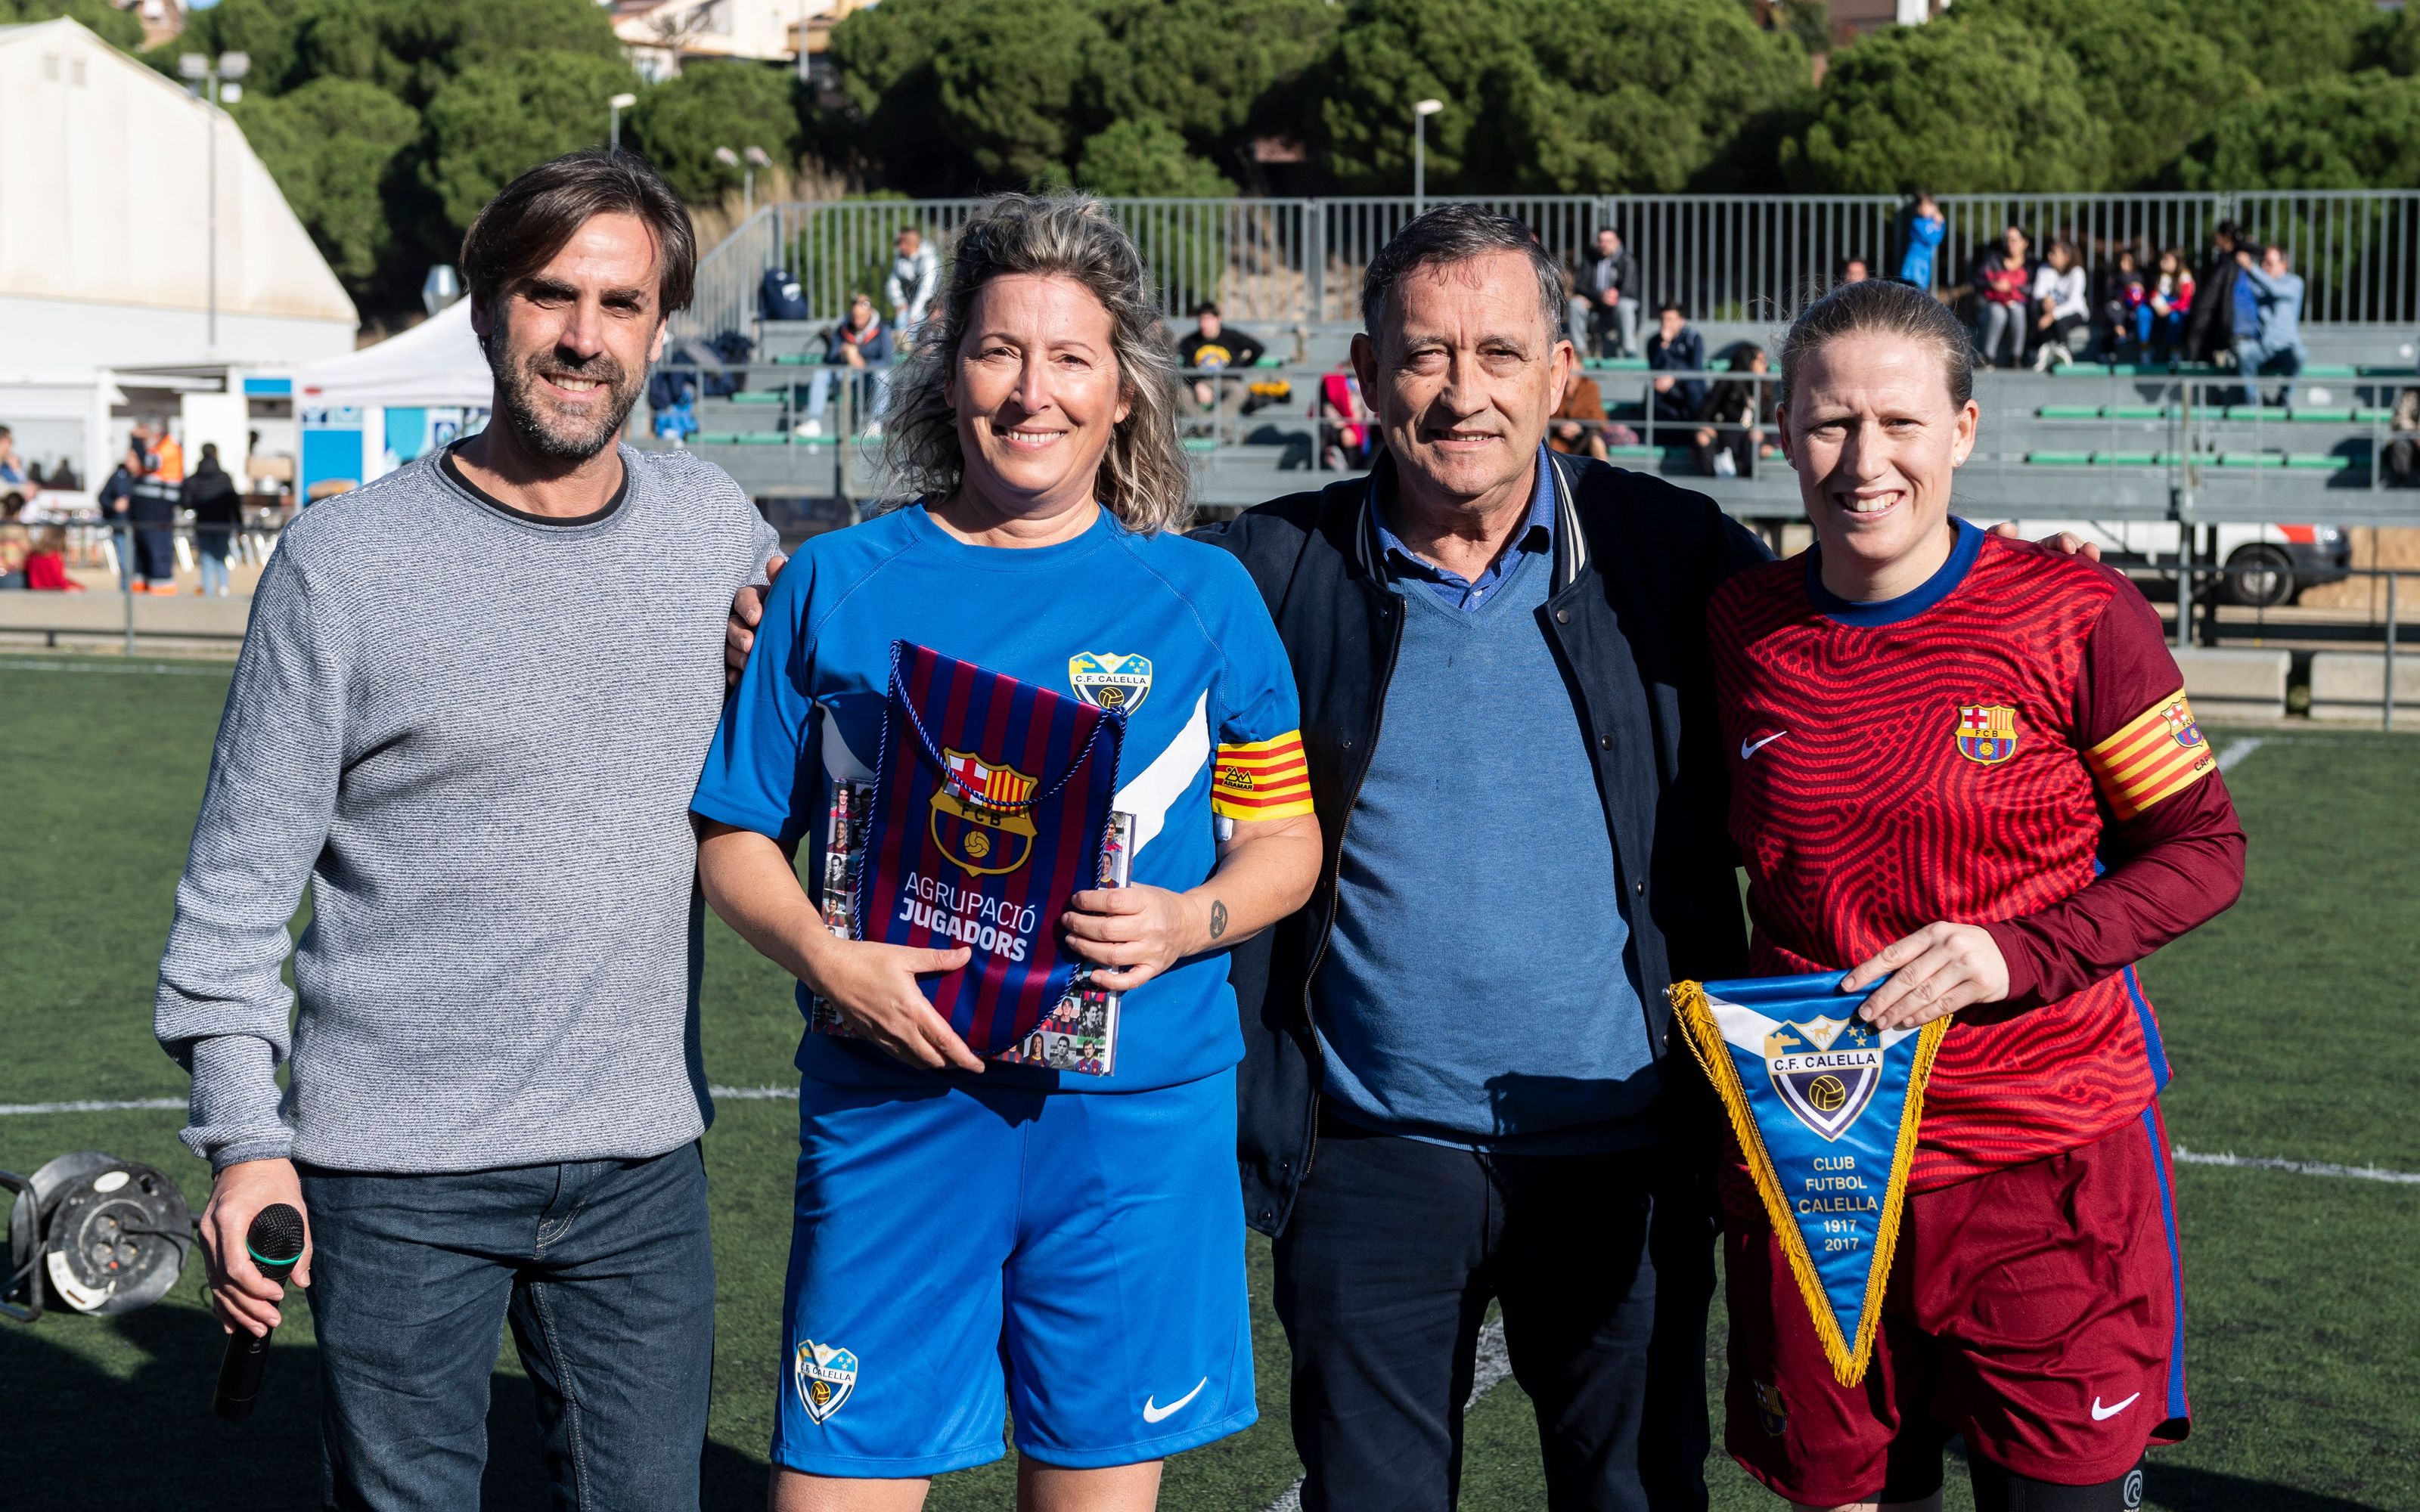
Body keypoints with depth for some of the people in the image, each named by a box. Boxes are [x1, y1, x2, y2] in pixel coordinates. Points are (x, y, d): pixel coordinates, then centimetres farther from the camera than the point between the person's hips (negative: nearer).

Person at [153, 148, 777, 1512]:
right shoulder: (345, 563, -5)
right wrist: (242, 1137, -7)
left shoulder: (720, 526, 5)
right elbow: (243, 877, -2)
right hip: (397, 1166, -3)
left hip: (644, 1159, 3)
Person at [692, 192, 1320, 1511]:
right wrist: (826, 959, -12)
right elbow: (736, 838, 7)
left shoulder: (1202, 597, 5)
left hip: (1136, 1115, 1)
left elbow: (1286, 834, 9)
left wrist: (1187, 921, -11)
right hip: (891, 1102, 0)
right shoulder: (837, 585, 4)